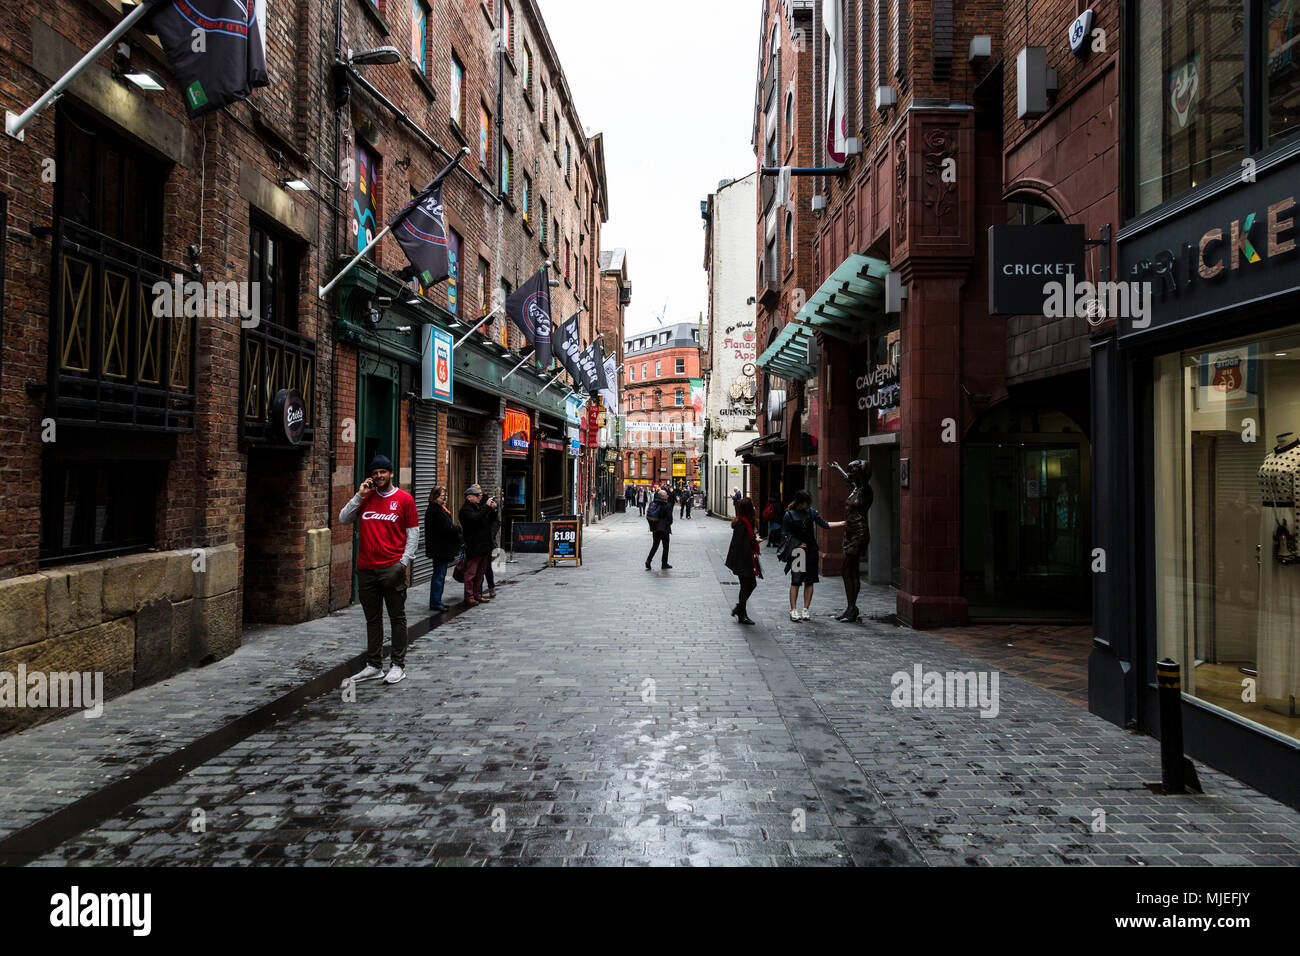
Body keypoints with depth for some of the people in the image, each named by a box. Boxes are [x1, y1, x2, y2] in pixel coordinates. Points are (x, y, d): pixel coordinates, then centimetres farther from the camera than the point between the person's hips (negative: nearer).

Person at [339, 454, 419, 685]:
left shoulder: (404, 499, 0)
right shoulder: (366, 497, 12)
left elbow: (413, 533, 0)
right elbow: (343, 520, 9)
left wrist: (405, 561, -7)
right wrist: (359, 495, -1)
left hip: (392, 568, -4)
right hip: (366, 568, 4)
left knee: (397, 618, 3)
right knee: (372, 619, 10)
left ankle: (398, 666, 10)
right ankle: (374, 666, 18)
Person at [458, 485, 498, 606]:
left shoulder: (479, 506, 17)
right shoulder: (465, 509, -9)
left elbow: (489, 522, 22)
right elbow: (475, 518, -27)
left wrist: (492, 510, 4)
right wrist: (487, 507, -22)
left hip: (484, 545, 9)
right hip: (473, 547, -9)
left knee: (480, 572, 13)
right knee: (471, 572, -3)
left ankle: (477, 595, 21)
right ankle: (469, 596, 2)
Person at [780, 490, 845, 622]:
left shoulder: (811, 512, 3)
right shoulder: (789, 515, -6)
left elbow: (825, 524, 8)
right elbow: (785, 534, -1)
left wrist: (844, 523, 3)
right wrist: (798, 544, -12)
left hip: (811, 551, 4)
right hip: (797, 551, -3)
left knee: (809, 581, 3)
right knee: (795, 581, -9)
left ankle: (805, 610, 9)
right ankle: (793, 610, -5)